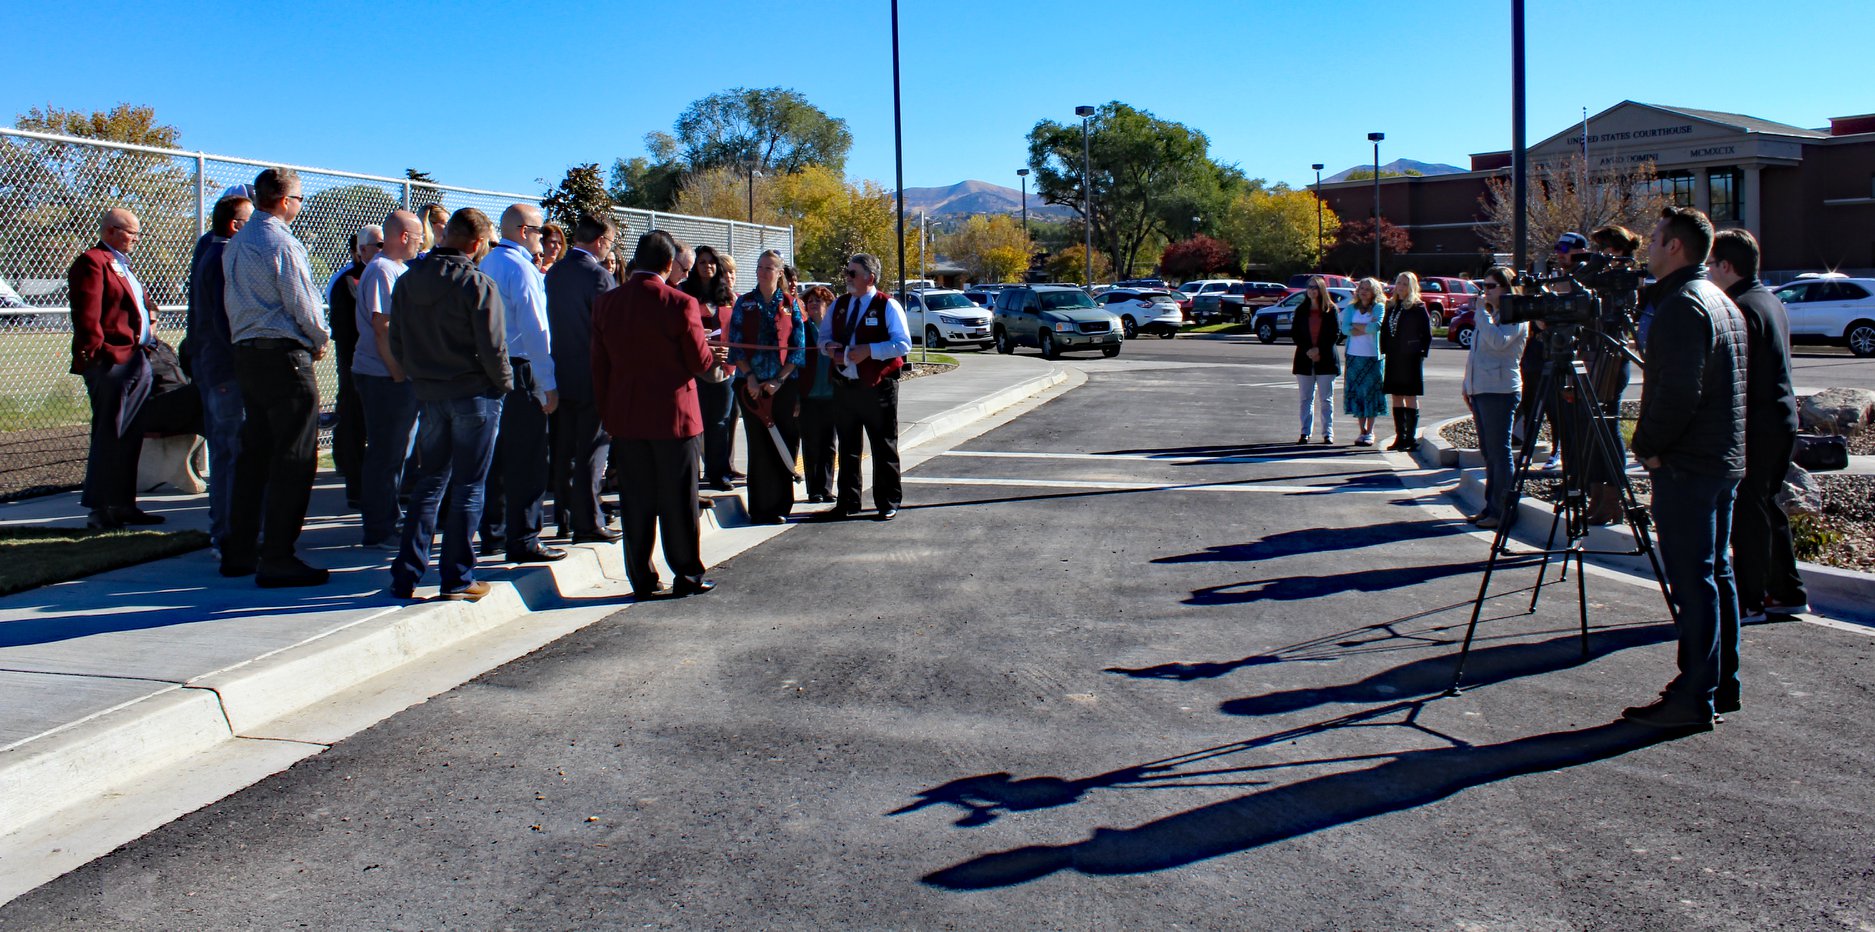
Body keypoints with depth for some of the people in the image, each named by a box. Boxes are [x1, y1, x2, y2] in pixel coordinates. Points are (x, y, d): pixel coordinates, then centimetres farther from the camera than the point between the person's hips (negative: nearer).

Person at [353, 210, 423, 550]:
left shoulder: (399, 270, 17)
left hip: (401, 375, 10)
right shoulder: (381, 271, -14)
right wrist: (398, 372, -20)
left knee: (396, 452, 15)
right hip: (386, 377, -10)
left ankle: (382, 525, 25)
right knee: (386, 454, -4)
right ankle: (379, 532, 4)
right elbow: (382, 326, -20)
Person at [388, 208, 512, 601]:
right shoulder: (477, 284, -14)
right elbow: (492, 347, -15)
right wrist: (504, 384, 1)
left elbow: (396, 345, 10)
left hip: (428, 395, 5)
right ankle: (457, 579, 7)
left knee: (429, 483, 14)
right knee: (467, 487, 3)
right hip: (475, 394, -5)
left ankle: (406, 575, 12)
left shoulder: (407, 281, 5)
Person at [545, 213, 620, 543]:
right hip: (592, 376, -7)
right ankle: (587, 524, 0)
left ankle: (565, 517, 21)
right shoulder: (598, 276, -15)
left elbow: (549, 323, 11)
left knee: (563, 451, 14)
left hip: (561, 375, 7)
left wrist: (556, 366, 18)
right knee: (591, 451, -2)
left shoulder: (553, 273, 6)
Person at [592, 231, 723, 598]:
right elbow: (700, 362, -9)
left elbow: (599, 365, 6)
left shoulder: (606, 303, 2)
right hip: (673, 416, -4)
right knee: (678, 501, 6)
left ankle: (642, 580, 14)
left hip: (625, 418, 4)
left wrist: (607, 413, 14)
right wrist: (717, 356, 14)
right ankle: (687, 576, 13)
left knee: (636, 502, 10)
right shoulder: (680, 303, -13)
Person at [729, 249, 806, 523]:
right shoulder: (745, 303, 7)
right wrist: (749, 376, -9)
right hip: (751, 384, 0)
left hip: (782, 384, 0)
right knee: (758, 444, 0)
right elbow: (735, 343, 4)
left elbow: (799, 346, 3)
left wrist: (779, 380, -6)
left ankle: (778, 506, 8)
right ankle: (761, 508, 6)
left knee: (784, 443, -2)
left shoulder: (790, 304, 7)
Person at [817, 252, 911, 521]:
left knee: (884, 448, 3)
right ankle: (847, 503, 23)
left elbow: (903, 344, -13)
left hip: (876, 388, -6)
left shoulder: (887, 306, -7)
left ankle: (888, 504, 12)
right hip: (843, 386, 6)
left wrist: (868, 350, -22)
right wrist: (828, 346, -4)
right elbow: (824, 337, 21)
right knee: (847, 447, 13)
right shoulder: (839, 305, 12)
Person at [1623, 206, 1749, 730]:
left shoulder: (1682, 305, -15)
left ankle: (1695, 698, -3)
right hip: (1726, 460, 10)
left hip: (1686, 468, -10)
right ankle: (1721, 686, 21)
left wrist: (1648, 446, -9)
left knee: (1693, 582, -7)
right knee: (1716, 574, 14)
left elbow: (1678, 392, -23)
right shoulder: (1724, 303, 16)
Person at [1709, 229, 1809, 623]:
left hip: (1755, 426, -10)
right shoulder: (1772, 302, 14)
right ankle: (1787, 594, 22)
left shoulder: (1740, 309, -16)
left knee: (1747, 514, -3)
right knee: (1767, 509, 16)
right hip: (1782, 421, 10)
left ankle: (1749, 602, 2)